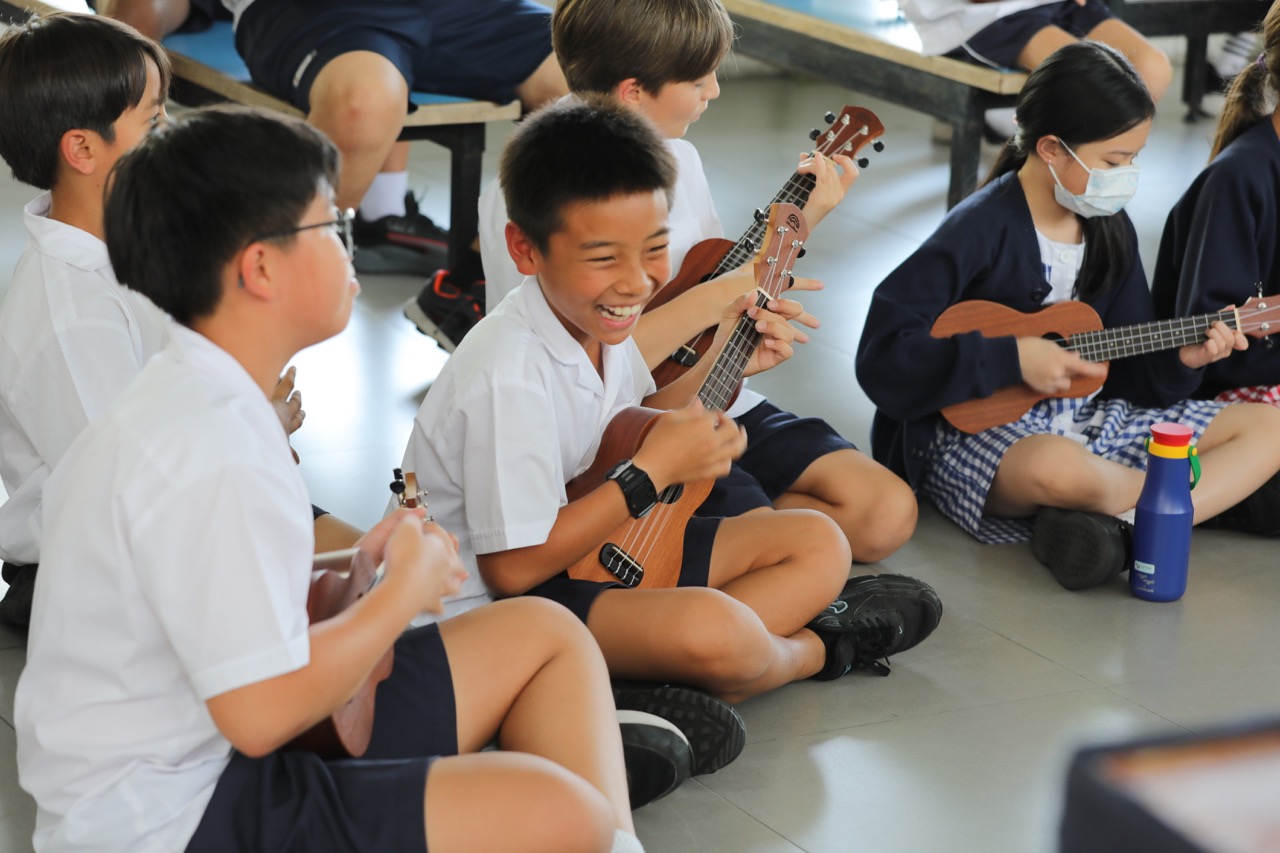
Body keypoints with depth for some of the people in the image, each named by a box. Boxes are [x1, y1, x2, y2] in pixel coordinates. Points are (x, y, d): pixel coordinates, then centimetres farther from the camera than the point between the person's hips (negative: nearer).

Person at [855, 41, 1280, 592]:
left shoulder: (1110, 229, 7)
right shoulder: (982, 230, -16)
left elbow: (1126, 364, 14)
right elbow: (882, 355, -23)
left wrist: (1178, 361, -7)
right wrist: (1012, 358, -24)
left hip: (1089, 413, 8)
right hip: (978, 427, -8)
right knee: (1062, 468, -45)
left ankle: (1125, 519, -22)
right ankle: (1224, 489, -16)